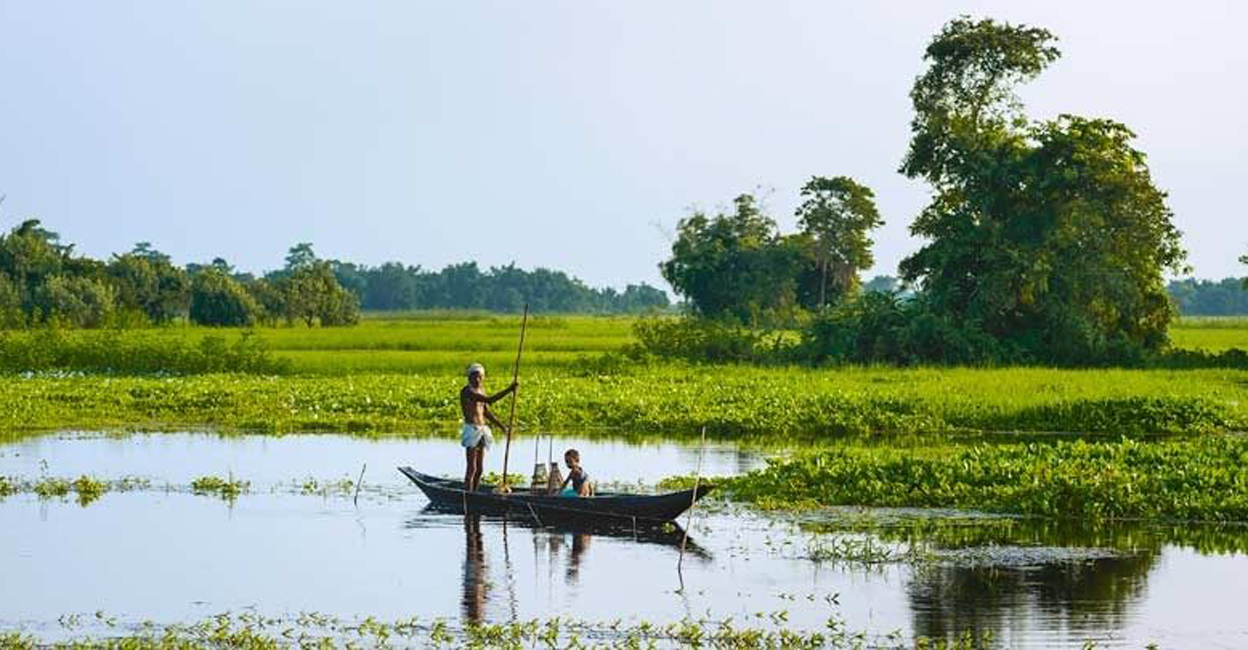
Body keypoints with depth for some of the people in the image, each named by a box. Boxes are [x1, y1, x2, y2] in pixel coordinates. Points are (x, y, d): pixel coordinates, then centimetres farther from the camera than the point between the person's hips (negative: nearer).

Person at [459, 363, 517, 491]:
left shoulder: (481, 390, 14)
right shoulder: (467, 391, -13)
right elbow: (489, 400, -25)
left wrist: (501, 425, 22)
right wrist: (508, 390, -26)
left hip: (482, 431, 9)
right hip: (472, 430, -9)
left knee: (479, 469, 9)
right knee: (471, 468, -11)